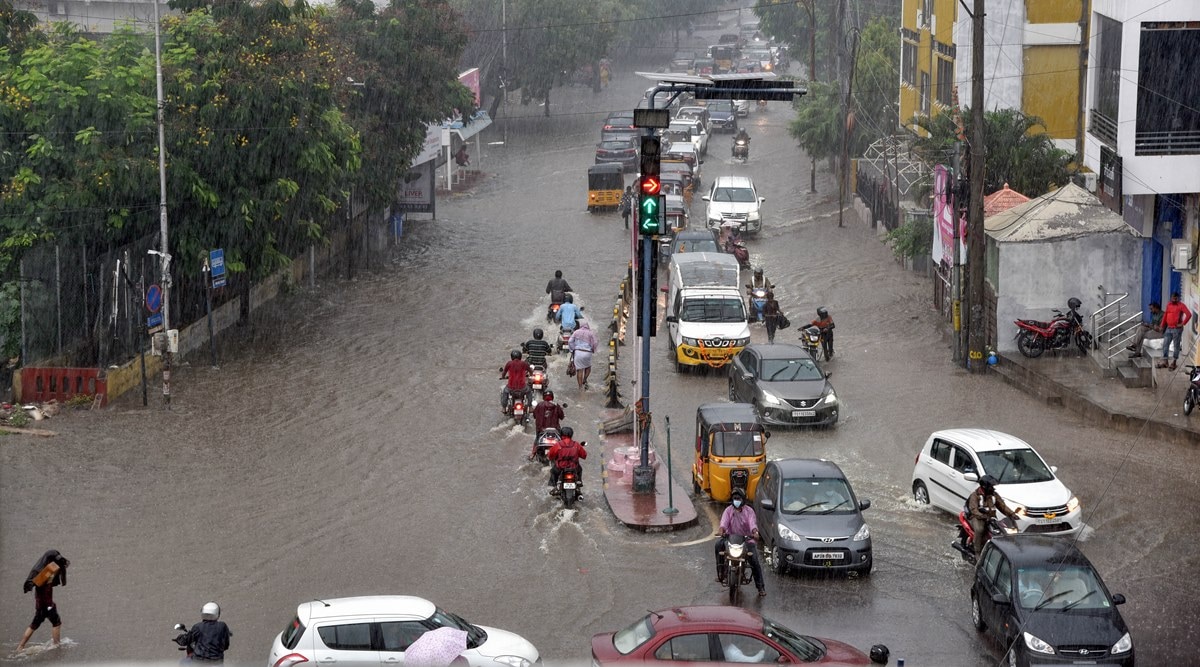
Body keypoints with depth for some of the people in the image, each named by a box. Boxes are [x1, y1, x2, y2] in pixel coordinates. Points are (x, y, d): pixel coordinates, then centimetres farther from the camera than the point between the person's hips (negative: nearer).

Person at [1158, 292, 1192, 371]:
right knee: (1165, 344, 4)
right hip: (1169, 328, 7)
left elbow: (1189, 314, -19)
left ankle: (1174, 363, 7)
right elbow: (1165, 315, 18)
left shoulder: (1181, 305, -9)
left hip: (1177, 329, -7)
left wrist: (1183, 324, -18)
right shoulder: (1169, 304, 10)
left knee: (1176, 346, 2)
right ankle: (1164, 362, 10)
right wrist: (1163, 326, 16)